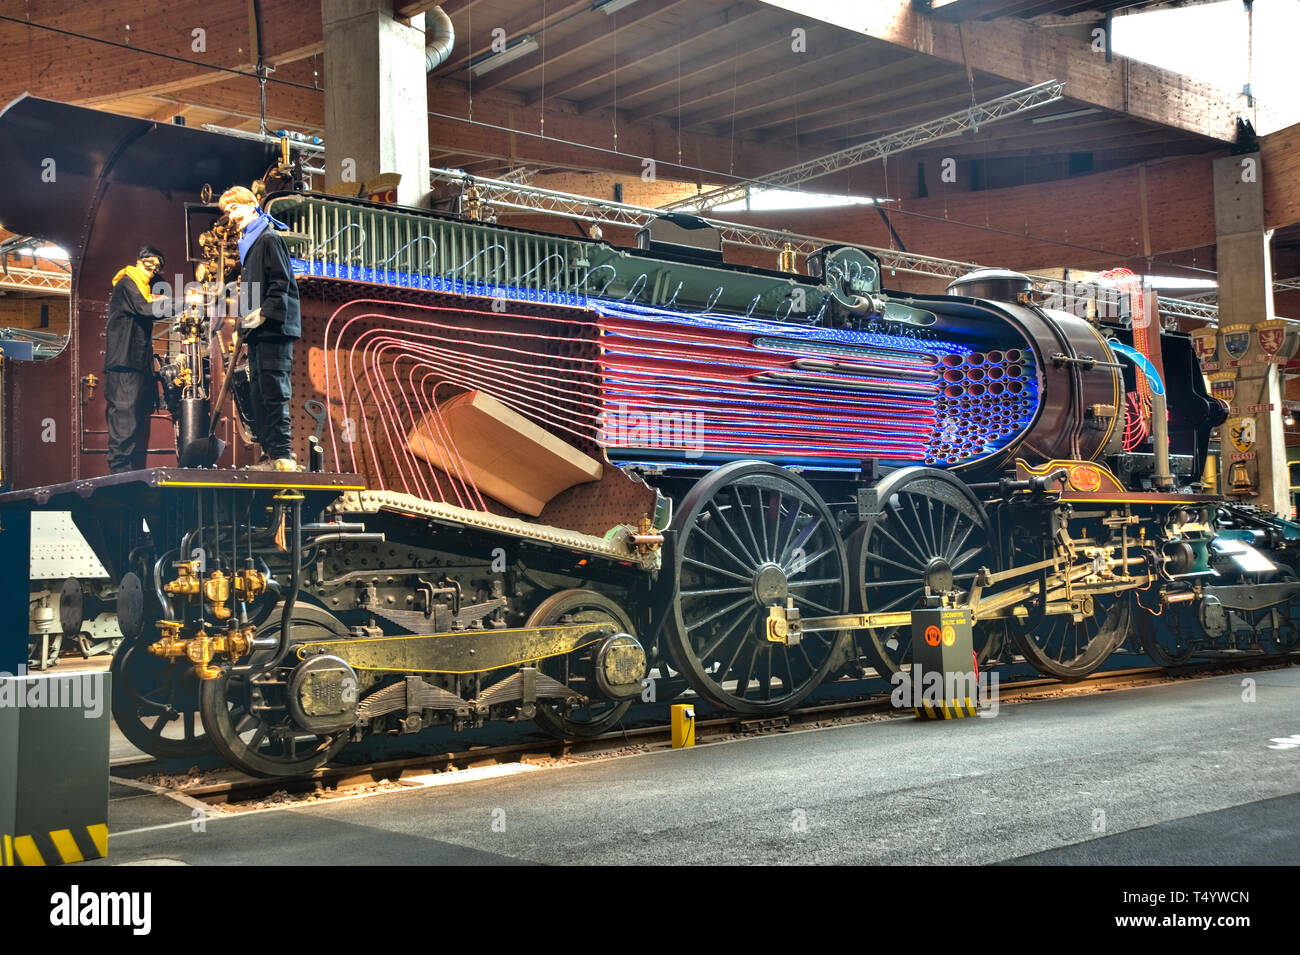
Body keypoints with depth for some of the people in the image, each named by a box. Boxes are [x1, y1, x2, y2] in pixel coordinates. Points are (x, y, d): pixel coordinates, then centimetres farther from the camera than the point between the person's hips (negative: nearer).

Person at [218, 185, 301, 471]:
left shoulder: (269, 239, -6)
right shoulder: (248, 243, 21)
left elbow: (281, 282, -14)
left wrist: (264, 312, -21)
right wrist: (246, 318, 17)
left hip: (274, 328, -10)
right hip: (257, 330, 10)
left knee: (274, 390, -11)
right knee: (259, 391, 7)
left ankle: (283, 455, -10)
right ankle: (270, 454, 10)